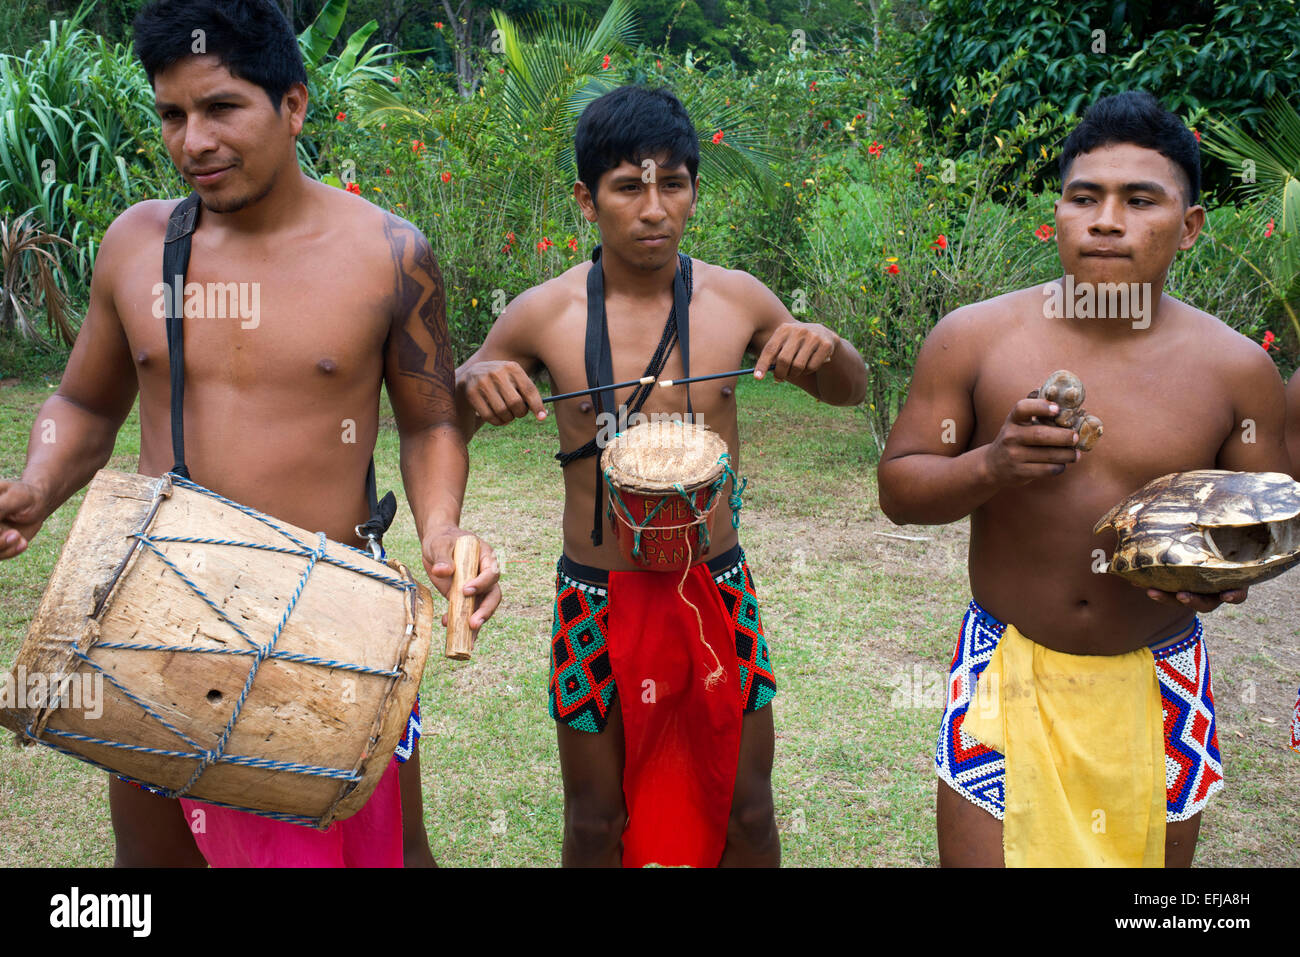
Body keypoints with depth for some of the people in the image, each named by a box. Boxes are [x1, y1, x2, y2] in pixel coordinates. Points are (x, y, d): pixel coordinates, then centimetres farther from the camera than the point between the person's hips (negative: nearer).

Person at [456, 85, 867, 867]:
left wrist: (826, 348, -14)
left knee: (748, 814, 16)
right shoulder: (544, 316, -9)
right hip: (598, 598, -1)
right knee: (595, 824, 15)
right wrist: (475, 385, -20)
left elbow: (851, 391, 10)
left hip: (718, 591, 1)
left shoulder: (738, 299, -5)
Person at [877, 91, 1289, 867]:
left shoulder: (1236, 368, -4)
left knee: (1153, 850, 16)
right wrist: (989, 466, -24)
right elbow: (898, 490, -4)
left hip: (1160, 686, 2)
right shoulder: (973, 338, -7)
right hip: (1008, 678, -1)